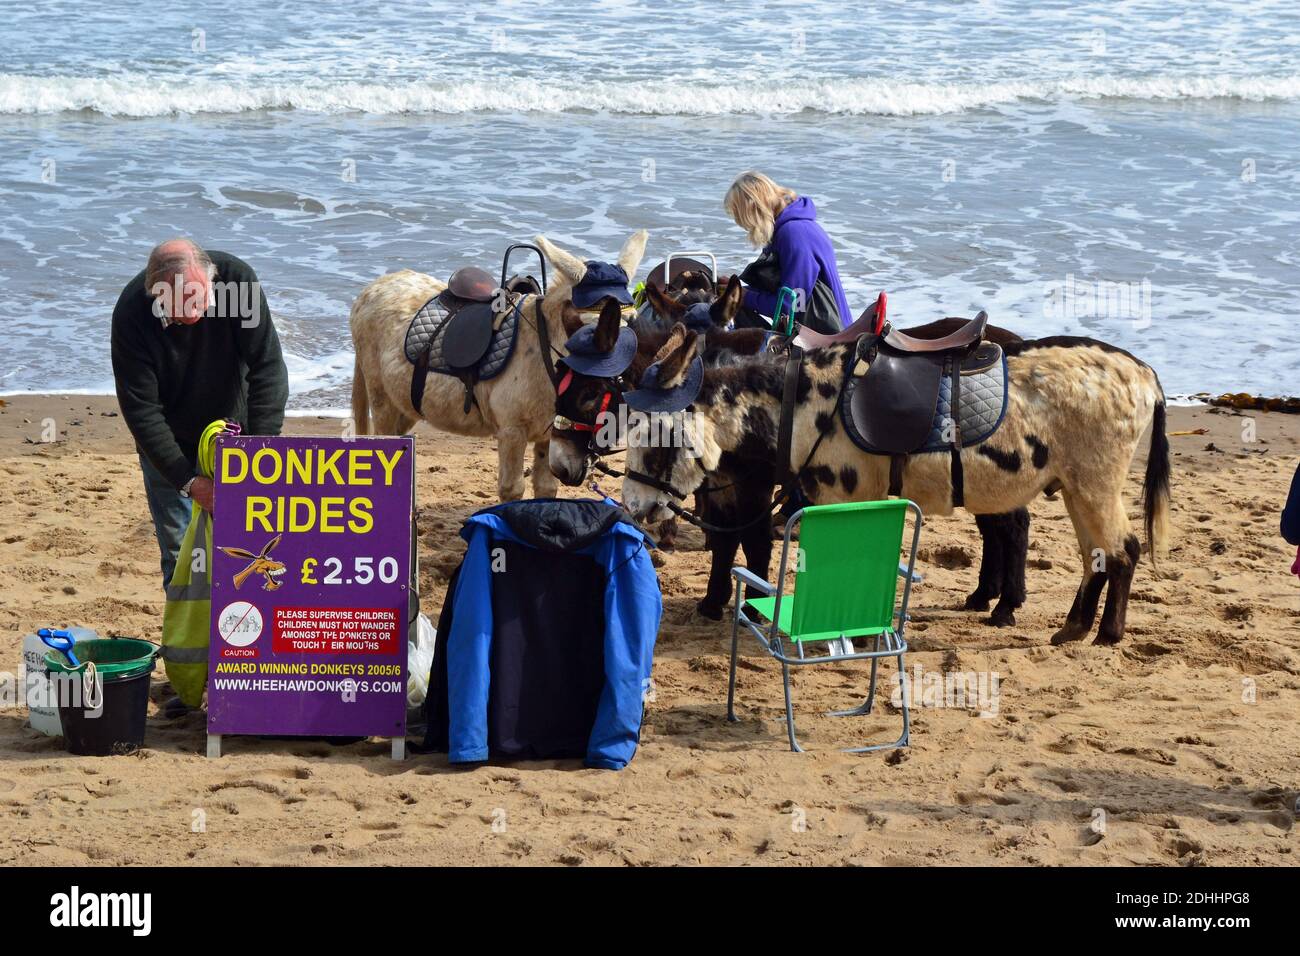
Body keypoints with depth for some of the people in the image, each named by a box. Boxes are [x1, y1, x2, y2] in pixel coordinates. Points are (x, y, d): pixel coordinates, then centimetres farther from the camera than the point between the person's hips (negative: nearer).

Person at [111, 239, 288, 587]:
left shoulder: (236, 278, -27)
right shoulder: (132, 314, -29)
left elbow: (268, 368, -24)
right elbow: (141, 410, -25)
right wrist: (188, 481, -31)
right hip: (167, 443, -1)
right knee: (178, 554, 2)